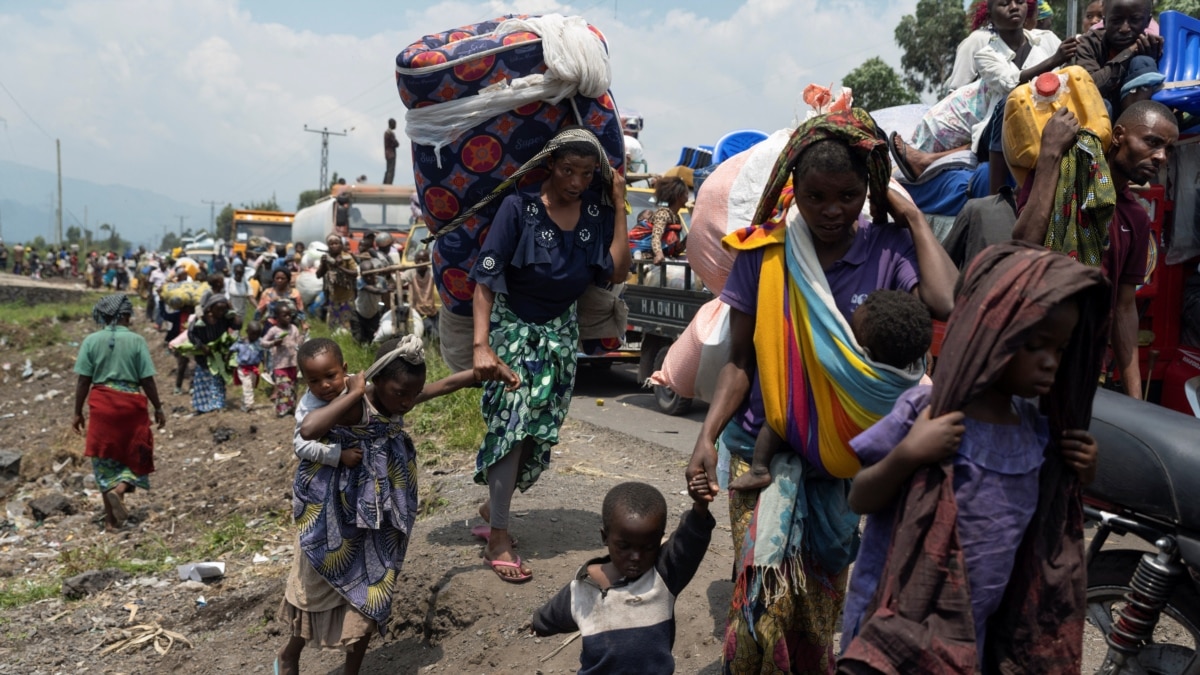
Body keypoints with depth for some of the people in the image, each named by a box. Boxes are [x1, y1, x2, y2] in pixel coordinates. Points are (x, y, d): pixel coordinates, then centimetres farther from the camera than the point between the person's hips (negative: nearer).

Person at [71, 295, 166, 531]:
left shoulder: (91, 340, -2)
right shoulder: (136, 341, -6)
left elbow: (83, 381, -2)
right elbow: (147, 380, -6)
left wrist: (78, 412, 7)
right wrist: (158, 408, 4)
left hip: (101, 405, 2)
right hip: (131, 404, -2)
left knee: (105, 458, 12)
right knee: (132, 454, 15)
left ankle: (111, 518, 14)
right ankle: (119, 490, -14)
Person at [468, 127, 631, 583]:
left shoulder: (597, 210, -5)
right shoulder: (519, 207, -17)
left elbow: (616, 272, -15)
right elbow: (485, 279, -20)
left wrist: (619, 207, -15)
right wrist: (481, 344, -29)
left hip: (561, 330, 4)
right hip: (512, 325, -4)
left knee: (540, 429, 7)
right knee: (511, 421, -12)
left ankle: (493, 503, 29)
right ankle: (498, 538, -4)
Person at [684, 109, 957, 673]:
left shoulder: (888, 249, -8)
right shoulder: (763, 252, -6)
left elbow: (947, 304, -29)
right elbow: (740, 360, -2)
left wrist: (913, 218, -17)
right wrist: (708, 437, -14)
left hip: (845, 456, 1)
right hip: (764, 444, 0)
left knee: (820, 595, 15)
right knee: (767, 590, -8)